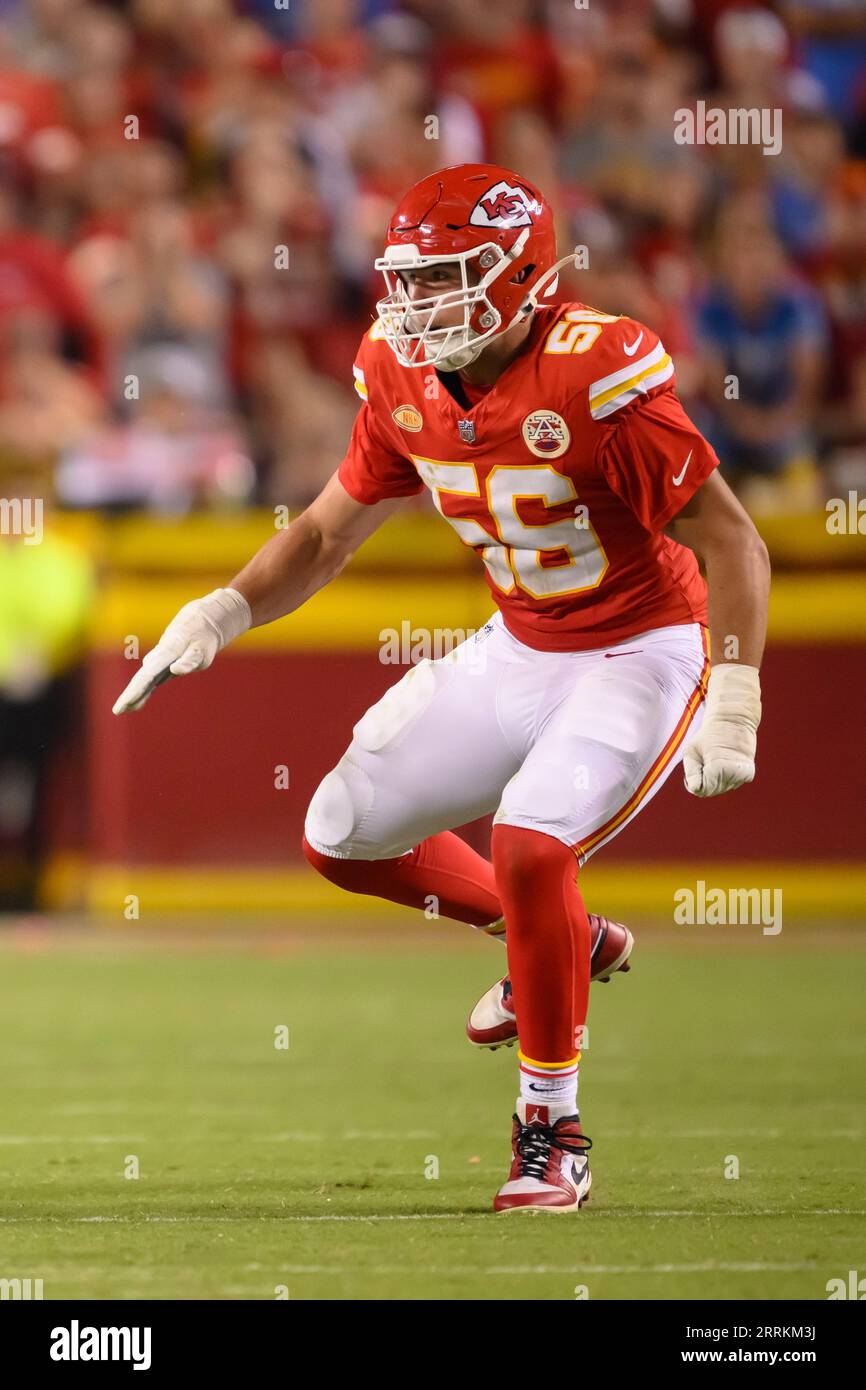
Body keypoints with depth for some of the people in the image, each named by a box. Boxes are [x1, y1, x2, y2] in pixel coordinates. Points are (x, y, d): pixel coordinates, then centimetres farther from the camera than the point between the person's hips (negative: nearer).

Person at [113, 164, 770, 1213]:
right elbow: (330, 531, 9)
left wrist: (731, 706, -31)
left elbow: (732, 542, -23)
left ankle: (553, 1136, -9)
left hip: (643, 652, -8)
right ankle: (555, 940, 31)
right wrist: (220, 612, -7)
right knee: (341, 838, 7)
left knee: (529, 849, -27)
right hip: (520, 648, 8)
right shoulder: (406, 383, -6)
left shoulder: (595, 377, -26)